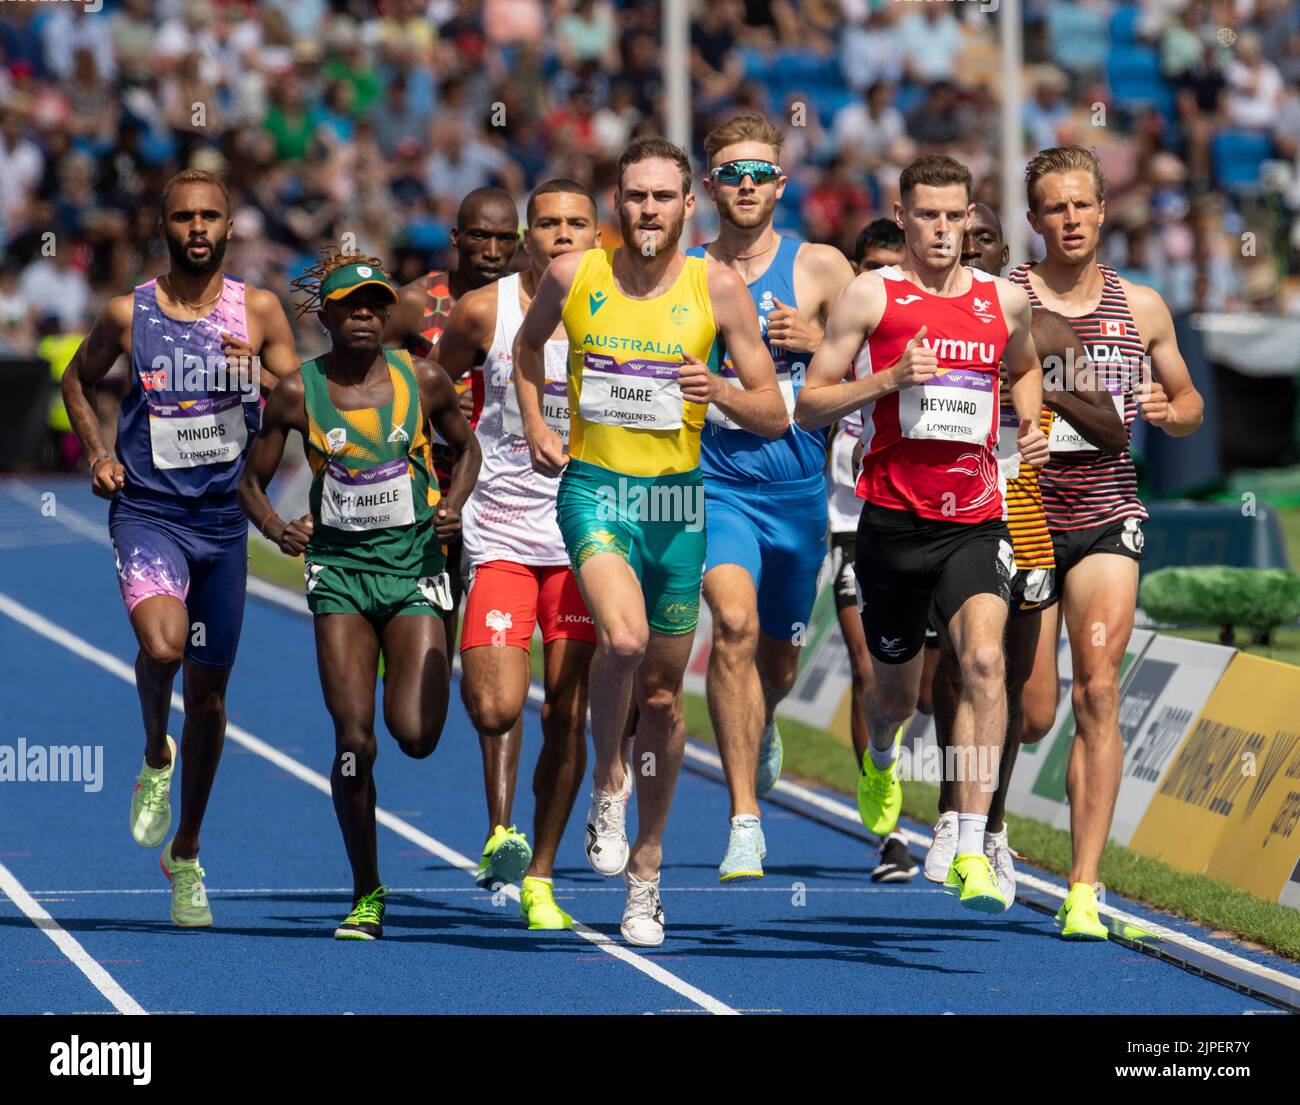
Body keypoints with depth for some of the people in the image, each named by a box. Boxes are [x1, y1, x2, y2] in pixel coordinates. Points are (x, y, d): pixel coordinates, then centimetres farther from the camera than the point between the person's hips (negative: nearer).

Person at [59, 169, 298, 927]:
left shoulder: (259, 311, 1)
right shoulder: (128, 315, -1)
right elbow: (78, 380, 17)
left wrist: (263, 378, -18)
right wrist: (97, 453, 3)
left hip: (223, 520, 2)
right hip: (147, 513, -2)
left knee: (208, 693, 10)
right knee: (162, 645, -30)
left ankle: (186, 856, 27)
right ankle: (155, 757, 3)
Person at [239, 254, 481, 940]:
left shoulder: (422, 381, -3)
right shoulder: (299, 393, -4)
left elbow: (466, 449, 14)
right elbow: (252, 481, 6)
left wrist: (452, 504, -6)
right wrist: (276, 529, -15)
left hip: (413, 567, 0)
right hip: (339, 571, 0)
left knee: (415, 735, -12)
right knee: (355, 740, -9)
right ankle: (366, 894, 7)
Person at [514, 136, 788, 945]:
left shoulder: (718, 289, -3)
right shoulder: (573, 276, -1)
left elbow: (776, 415, -1)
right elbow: (529, 343, 22)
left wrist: (721, 393, -21)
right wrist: (535, 426, 8)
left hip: (677, 498, 1)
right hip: (594, 486, -1)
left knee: (662, 691, 9)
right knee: (623, 637, -28)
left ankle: (647, 866, 25)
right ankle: (608, 778, -1)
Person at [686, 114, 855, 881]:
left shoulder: (822, 269, 1)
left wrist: (815, 342, -15)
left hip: (798, 489, 2)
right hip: (714, 484, -2)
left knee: (779, 659, 16)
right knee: (735, 623, -25)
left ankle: (760, 729, 55)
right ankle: (745, 822, -24)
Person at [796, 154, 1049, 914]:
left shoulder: (1007, 301, 8)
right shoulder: (871, 296, -2)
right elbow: (809, 406, -1)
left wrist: (1031, 426, 10)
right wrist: (888, 379, -16)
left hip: (976, 519, 1)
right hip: (894, 517, -1)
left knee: (985, 660, -23)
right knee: (896, 690, 14)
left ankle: (971, 852, -25)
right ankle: (881, 757, 54)